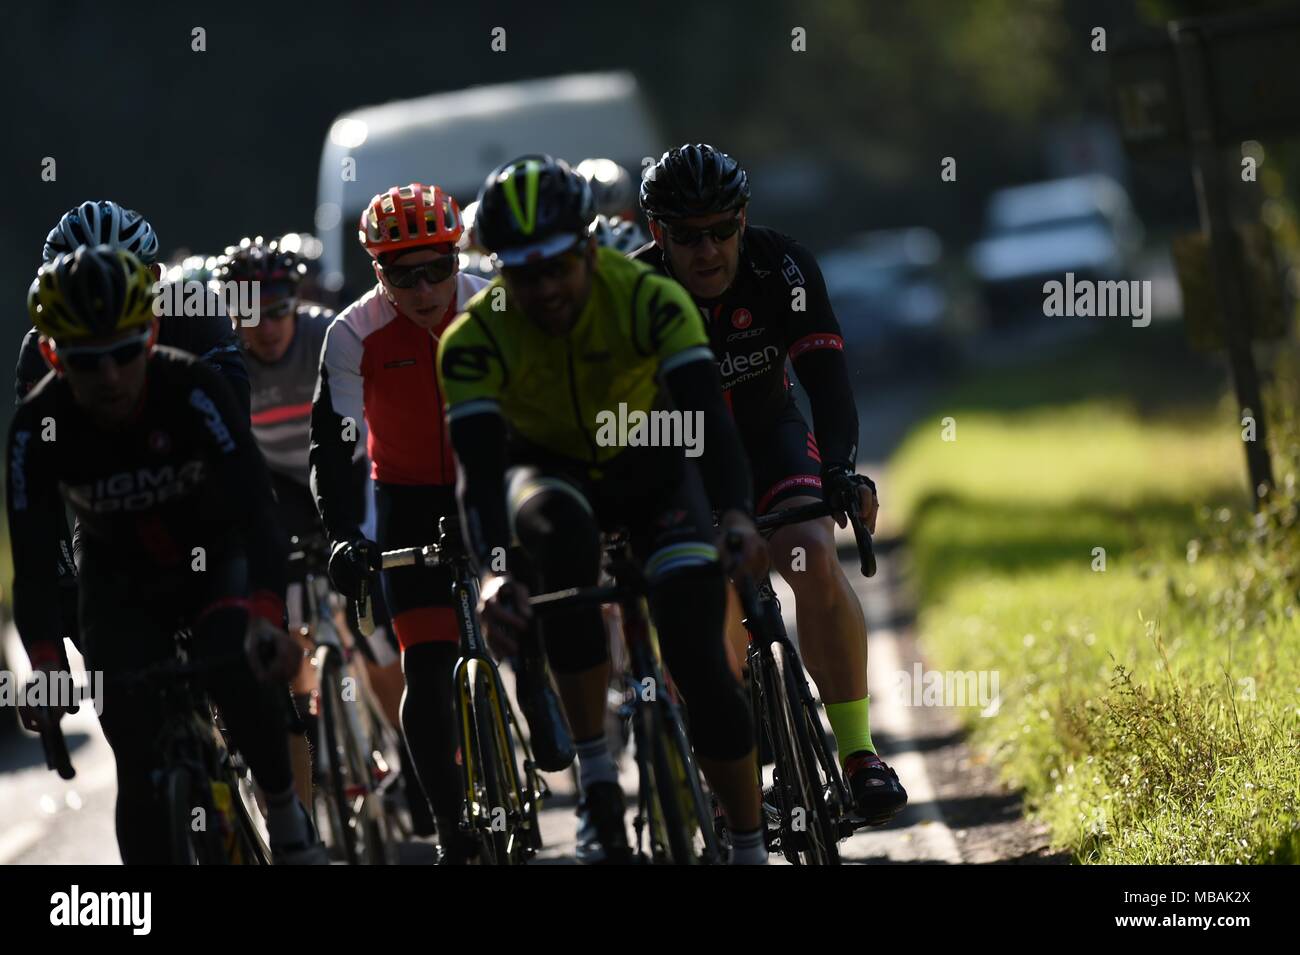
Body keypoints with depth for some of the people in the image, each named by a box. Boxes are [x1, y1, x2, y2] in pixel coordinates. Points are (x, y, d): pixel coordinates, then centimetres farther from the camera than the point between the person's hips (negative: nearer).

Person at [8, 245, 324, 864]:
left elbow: (256, 511, -37)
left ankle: (284, 809, -8)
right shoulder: (39, 426, -25)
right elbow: (32, 564, -25)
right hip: (121, 586, 2)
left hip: (215, 559, -1)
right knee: (141, 767, -12)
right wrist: (45, 667, -40)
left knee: (234, 668, -33)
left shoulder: (191, 390, -30)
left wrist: (266, 619, -53)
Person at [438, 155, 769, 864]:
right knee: (558, 529, -38)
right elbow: (477, 470, -34)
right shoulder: (475, 339, -26)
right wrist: (493, 573, -52)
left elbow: (708, 414, -38)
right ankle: (595, 773, -30)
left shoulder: (648, 299, -28)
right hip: (548, 468, 0)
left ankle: (750, 849, 0)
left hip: (650, 467, 0)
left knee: (698, 655, -17)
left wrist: (735, 514, -56)